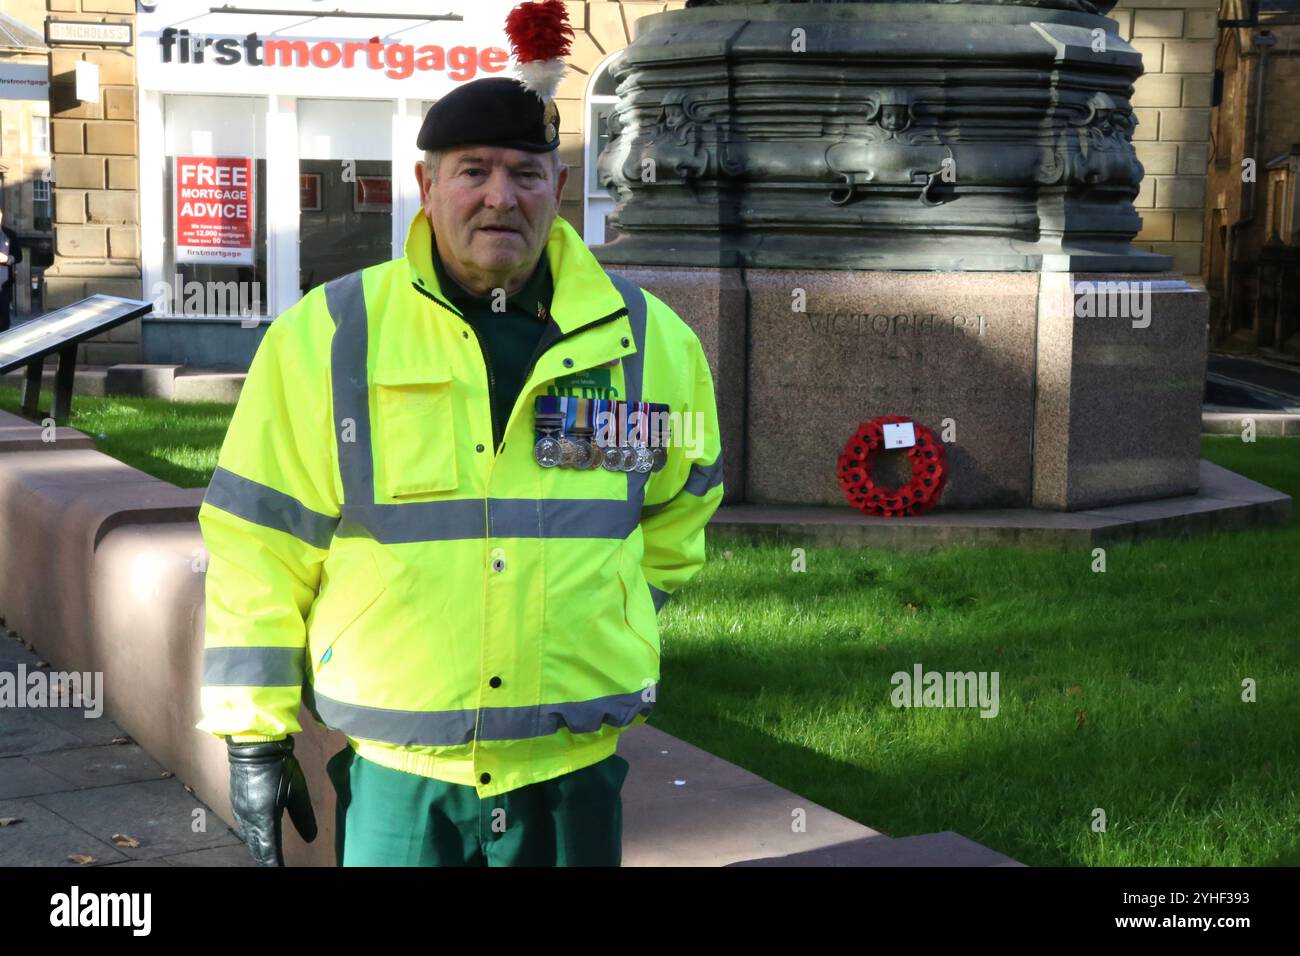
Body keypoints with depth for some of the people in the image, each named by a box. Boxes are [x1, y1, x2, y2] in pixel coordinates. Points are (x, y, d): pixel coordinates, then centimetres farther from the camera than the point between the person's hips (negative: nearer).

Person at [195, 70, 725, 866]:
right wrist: (256, 737, -1)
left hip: (575, 774, 2)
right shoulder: (327, 338, -5)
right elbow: (259, 547, -1)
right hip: (396, 778, -2)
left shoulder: (649, 340, 2)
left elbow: (679, 502, 20)